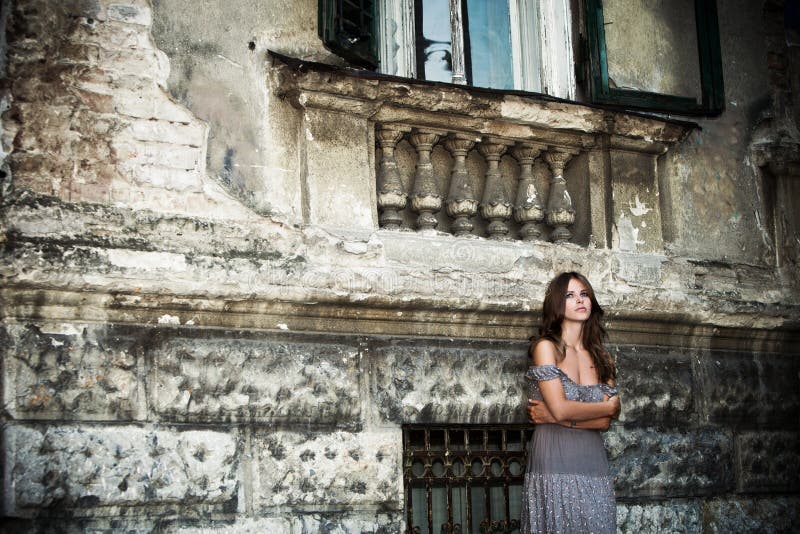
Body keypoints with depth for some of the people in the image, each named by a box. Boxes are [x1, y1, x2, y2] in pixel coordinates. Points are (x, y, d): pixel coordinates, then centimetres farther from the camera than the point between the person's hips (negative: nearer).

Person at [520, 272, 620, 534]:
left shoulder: (601, 359, 12)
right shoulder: (546, 347, -2)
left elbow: (605, 422, 1)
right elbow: (561, 409, -13)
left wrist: (554, 417, -11)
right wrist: (610, 407, -1)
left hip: (593, 463, 5)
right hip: (554, 463, -4)